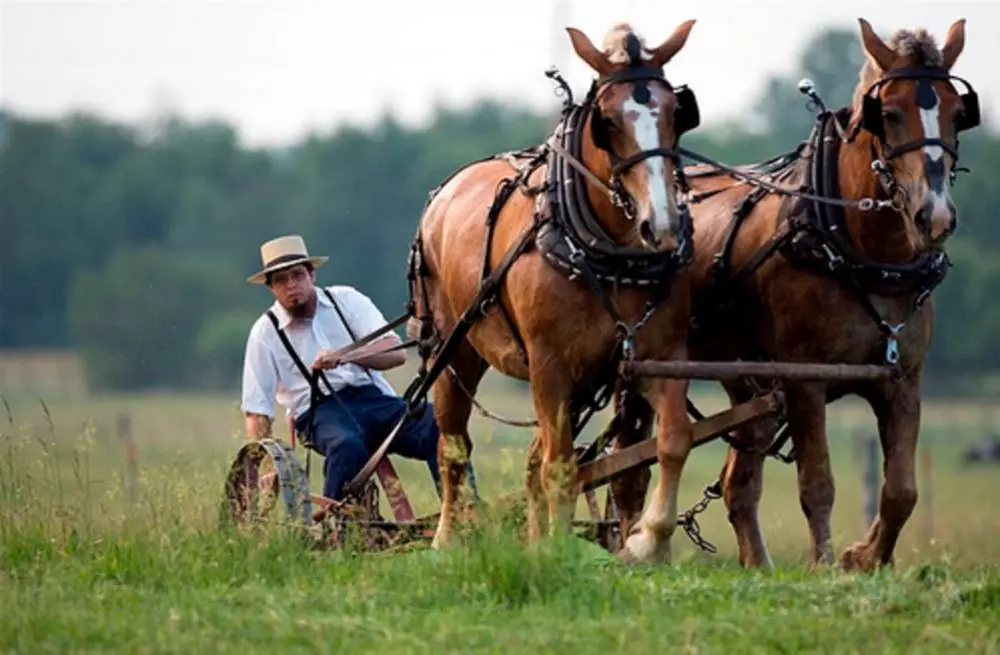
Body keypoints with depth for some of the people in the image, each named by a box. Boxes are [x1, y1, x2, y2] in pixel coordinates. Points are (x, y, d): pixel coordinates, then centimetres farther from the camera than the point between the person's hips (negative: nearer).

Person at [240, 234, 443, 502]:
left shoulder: (346, 299, 7)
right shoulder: (265, 332, 5)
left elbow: (396, 352, -4)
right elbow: (257, 410, 4)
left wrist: (344, 355, -21)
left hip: (373, 397, 2)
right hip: (320, 409, -2)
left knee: (438, 423, -27)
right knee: (347, 444, -39)